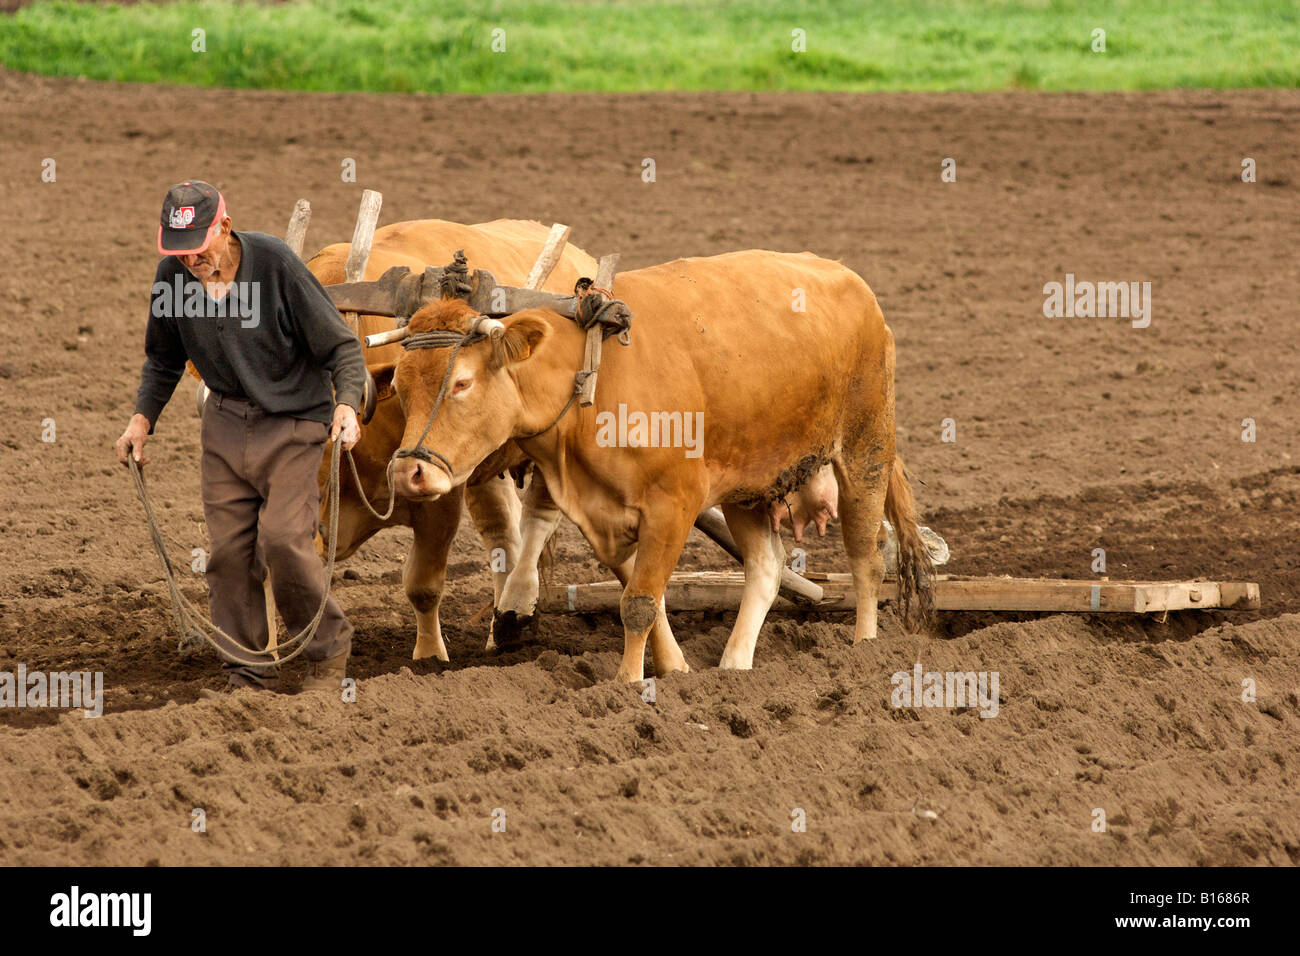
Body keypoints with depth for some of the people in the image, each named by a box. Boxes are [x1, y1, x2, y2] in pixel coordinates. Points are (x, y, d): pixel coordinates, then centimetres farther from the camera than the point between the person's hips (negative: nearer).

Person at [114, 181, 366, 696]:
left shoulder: (275, 262, -19)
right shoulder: (172, 275, -5)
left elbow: (341, 345, -13)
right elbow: (163, 358, 15)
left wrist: (347, 403, -29)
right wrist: (142, 417, 3)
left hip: (292, 422, -5)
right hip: (226, 422, 5)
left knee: (283, 537, -16)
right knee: (229, 548, -1)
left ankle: (329, 648, 6)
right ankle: (248, 675, 9)